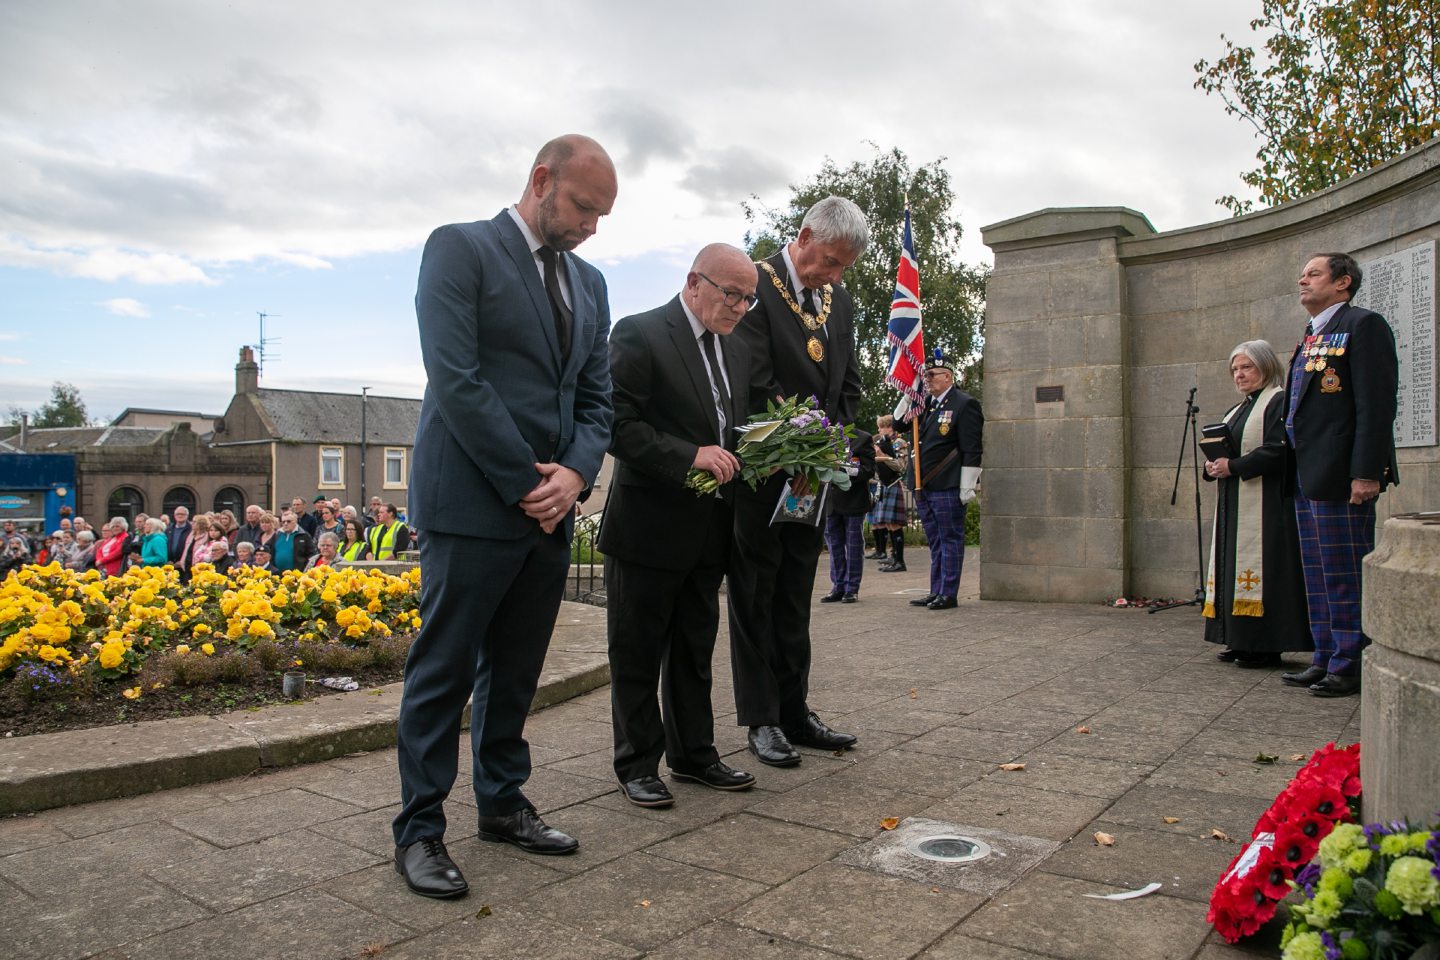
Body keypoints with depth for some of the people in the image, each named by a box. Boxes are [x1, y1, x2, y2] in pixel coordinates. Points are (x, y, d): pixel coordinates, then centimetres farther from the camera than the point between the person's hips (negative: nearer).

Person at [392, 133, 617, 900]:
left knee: (515, 669, 15)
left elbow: (596, 398, 14)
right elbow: (457, 380, -14)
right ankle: (419, 830, 13)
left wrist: (574, 474, -6)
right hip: (472, 504, -6)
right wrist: (528, 484, -14)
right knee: (444, 669, 1)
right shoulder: (459, 249, -4)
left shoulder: (589, 283, 16)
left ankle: (502, 803, 29)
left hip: (551, 507, 7)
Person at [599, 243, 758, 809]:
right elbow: (617, 425, -19)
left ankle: (693, 754, 31)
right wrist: (688, 457, -25)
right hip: (649, 527, -7)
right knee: (638, 654, 6)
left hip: (708, 531, 7)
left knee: (695, 650, 17)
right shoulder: (639, 335, -11)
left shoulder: (736, 352, 13)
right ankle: (637, 764, 20)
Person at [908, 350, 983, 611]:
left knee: (950, 540, -1)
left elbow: (971, 451, -13)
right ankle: (936, 592, 21)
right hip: (925, 487, 8)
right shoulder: (928, 405, 16)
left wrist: (967, 488, -16)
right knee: (935, 541, 13)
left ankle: (949, 594, 4)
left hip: (948, 489, -8)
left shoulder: (964, 404, -8)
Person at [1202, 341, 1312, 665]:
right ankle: (1239, 641, 11)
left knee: (1260, 571, -10)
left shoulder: (1280, 402, -6)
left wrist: (1233, 466, -18)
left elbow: (1278, 450, -18)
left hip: (1264, 504, -9)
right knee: (1234, 568, 7)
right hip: (1232, 506, 9)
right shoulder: (1236, 411, 21)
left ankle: (1266, 646, -5)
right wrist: (1212, 465, -1)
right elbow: (1218, 448, 21)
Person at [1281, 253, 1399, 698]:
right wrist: (1297, 467, 16)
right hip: (1308, 477, 9)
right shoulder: (1311, 337, 19)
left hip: (1341, 476, -9)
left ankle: (1350, 666, 7)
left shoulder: (1364, 325, -7)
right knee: (1317, 574, 13)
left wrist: (1366, 473, -21)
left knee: (1345, 575, -2)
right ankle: (1326, 658, 22)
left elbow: (1377, 404, -15)